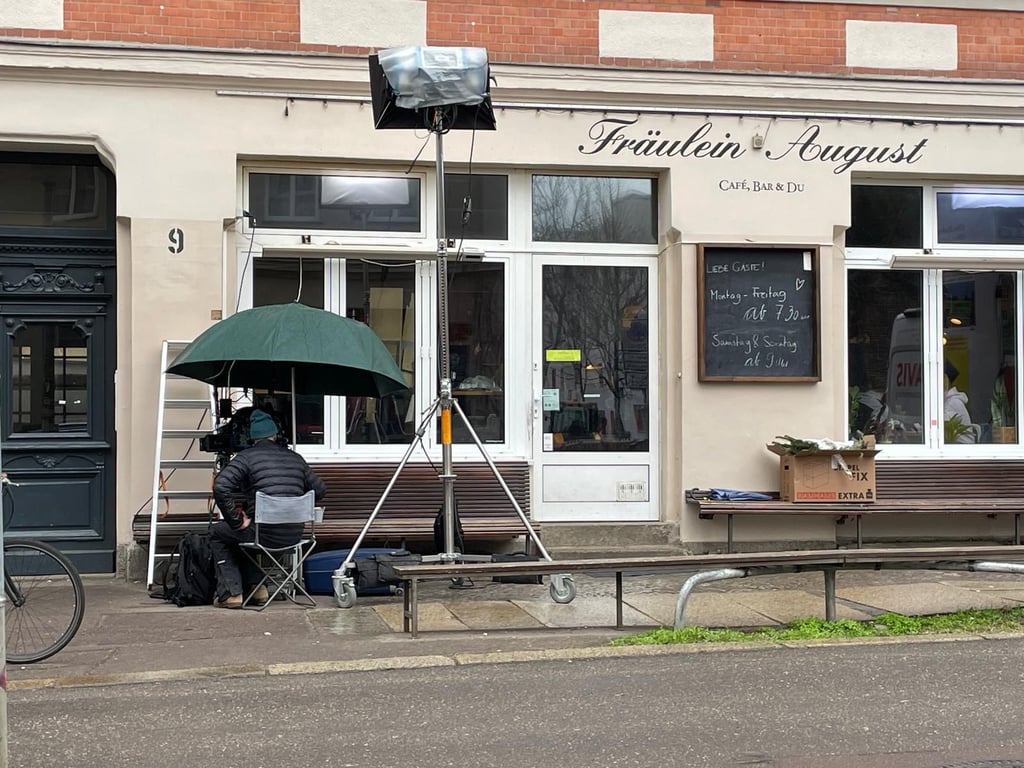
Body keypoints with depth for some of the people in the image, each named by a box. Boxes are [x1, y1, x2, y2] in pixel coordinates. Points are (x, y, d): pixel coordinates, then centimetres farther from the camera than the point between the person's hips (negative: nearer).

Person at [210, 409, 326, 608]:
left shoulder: (246, 457, -4)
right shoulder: (296, 458, 12)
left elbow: (220, 487, -16)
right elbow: (319, 489, 18)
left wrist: (237, 522, -9)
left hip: (265, 534, -6)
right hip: (295, 534, 6)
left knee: (217, 533, 22)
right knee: (237, 533, 34)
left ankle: (230, 593, 15)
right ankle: (256, 587, 27)